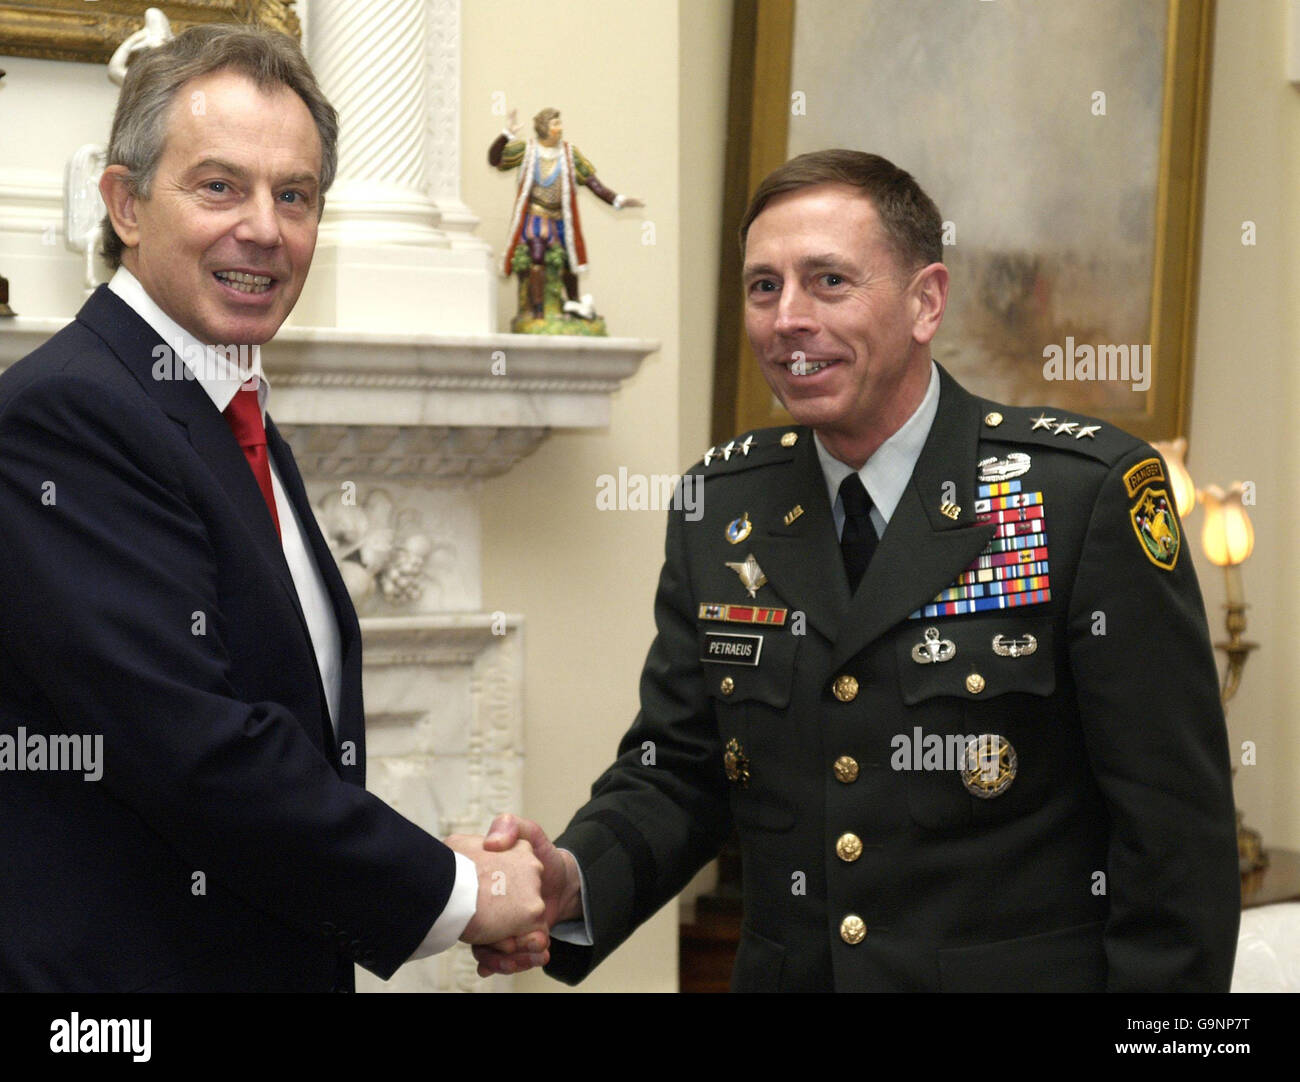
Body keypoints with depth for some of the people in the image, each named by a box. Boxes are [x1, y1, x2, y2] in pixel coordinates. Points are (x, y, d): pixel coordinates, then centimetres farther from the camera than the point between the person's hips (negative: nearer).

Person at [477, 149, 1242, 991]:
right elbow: (677, 771, 3)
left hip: (1024, 970, -4)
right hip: (786, 970, 4)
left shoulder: (1090, 493, -13)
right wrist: (574, 882, -15)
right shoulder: (719, 510, 2)